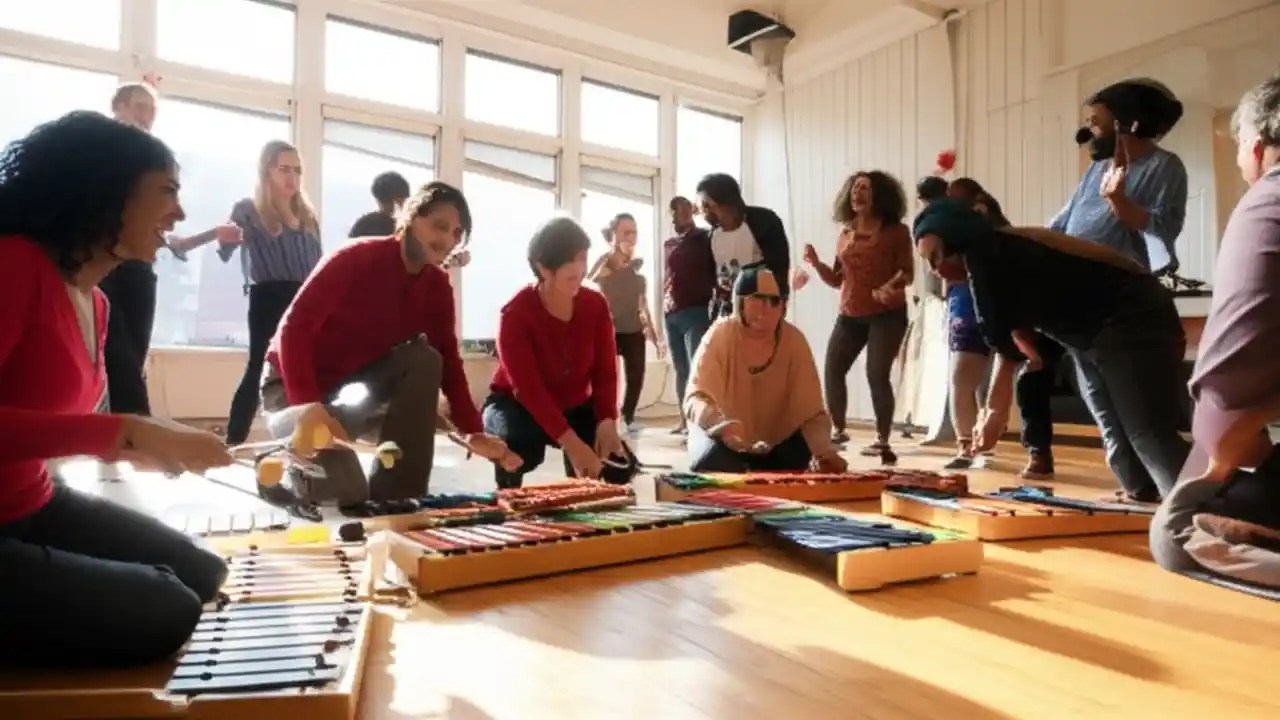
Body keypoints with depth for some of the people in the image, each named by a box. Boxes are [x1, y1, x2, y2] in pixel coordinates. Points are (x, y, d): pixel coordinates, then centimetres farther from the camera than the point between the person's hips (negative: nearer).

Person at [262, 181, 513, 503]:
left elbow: (448, 360, -6)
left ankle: (397, 492, -15)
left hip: (356, 381, 6)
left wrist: (472, 432, -18)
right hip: (296, 385, -6)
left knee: (424, 359, -23)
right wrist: (308, 404, -40)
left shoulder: (438, 285, -4)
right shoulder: (357, 258, -21)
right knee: (346, 492, -29)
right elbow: (294, 326, -26)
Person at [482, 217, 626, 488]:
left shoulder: (595, 304, -11)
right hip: (517, 406, -4)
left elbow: (605, 371, -10)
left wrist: (606, 422, -30)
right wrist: (571, 443, -42)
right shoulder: (515, 312, -25)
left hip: (574, 407, 4)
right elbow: (528, 388, -32)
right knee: (522, 446, -38)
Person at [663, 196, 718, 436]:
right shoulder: (668, 244, 18)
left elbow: (716, 273, -1)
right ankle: (684, 421, 14)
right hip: (671, 315, 6)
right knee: (680, 370, 8)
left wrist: (715, 303, -13)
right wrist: (663, 311, 13)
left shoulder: (704, 239, 3)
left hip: (696, 312, -6)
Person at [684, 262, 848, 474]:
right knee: (712, 463, -32)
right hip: (725, 439, -3)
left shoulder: (794, 340, -17)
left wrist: (825, 452, -37)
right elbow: (695, 399, -28)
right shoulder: (720, 334, -21)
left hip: (777, 442, 4)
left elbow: (811, 412, -18)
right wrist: (724, 426, -48)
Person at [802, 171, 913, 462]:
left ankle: (882, 440, 1)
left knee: (877, 374, -11)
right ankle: (838, 430, 17)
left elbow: (907, 272, -4)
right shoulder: (845, 234, 13)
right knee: (833, 370, -1)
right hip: (850, 315, 5)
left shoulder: (895, 231, -1)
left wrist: (893, 284, -26)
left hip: (887, 315, -5)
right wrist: (816, 264, -3)